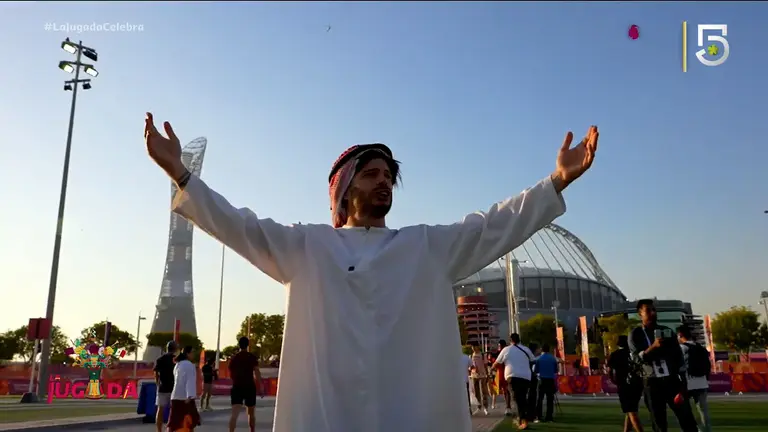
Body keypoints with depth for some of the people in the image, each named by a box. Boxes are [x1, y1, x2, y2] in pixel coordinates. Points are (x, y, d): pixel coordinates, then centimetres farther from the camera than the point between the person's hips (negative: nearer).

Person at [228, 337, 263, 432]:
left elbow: (231, 375, 16)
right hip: (250, 387, -2)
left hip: (237, 387, 2)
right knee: (251, 413, 16)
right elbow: (257, 374, -9)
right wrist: (260, 389, -5)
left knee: (234, 414, -8)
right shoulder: (252, 357, -4)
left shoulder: (233, 358, 7)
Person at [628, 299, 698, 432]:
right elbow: (636, 358, -12)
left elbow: (678, 356, 9)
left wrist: (683, 382, 4)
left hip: (672, 380, 2)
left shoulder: (667, 331, 8)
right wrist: (653, 346, -25)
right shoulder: (635, 334, 0)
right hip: (652, 383, -2)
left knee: (688, 420, -1)